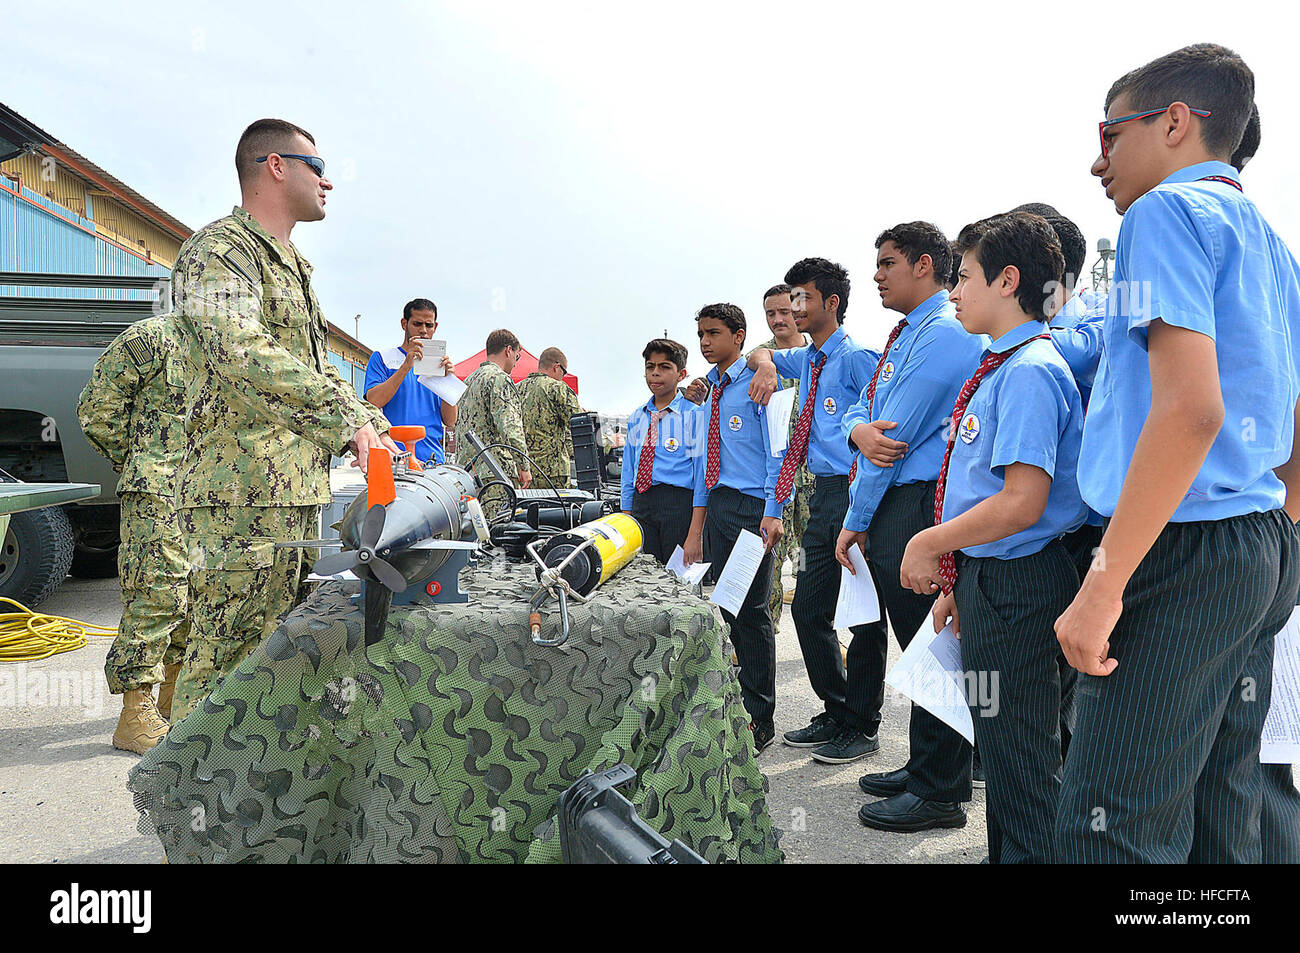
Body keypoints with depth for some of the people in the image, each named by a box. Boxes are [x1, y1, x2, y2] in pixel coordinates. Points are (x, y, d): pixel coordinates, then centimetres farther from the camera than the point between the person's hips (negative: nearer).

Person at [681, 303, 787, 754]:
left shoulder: (757, 385, -4)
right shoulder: (710, 392, 18)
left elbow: (777, 452, -10)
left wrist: (773, 513, -20)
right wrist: (696, 531, 16)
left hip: (752, 509, -7)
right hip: (717, 506, 7)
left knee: (751, 612, -3)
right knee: (725, 610, 9)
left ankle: (760, 718, 7)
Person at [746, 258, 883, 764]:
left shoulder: (857, 357, -8)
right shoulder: (806, 360, 15)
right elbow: (762, 353, 32)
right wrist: (766, 365, 8)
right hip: (823, 496, 9)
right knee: (809, 609, 13)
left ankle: (859, 727, 13)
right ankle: (835, 712, 28)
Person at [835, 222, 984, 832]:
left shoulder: (944, 331, -12)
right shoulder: (906, 336, 21)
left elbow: (897, 436, -15)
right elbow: (863, 412, 15)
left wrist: (855, 522, -9)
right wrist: (859, 430, -11)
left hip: (918, 506, -10)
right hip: (893, 507, 10)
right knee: (917, 643, 15)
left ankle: (940, 793, 6)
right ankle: (922, 768, 27)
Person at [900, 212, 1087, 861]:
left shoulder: (1030, 370, -17)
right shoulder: (1000, 369, 13)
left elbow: (1021, 503, -25)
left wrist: (930, 545, -13)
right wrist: (958, 582, 16)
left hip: (1017, 584, -10)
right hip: (987, 578, 10)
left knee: (1022, 759, 3)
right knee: (998, 746, 21)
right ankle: (1005, 853, 37)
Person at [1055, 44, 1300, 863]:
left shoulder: (1169, 210, -8)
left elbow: (1190, 409, -22)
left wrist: (1103, 586, -22)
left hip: (1184, 549, -10)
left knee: (1113, 829, -6)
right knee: (1221, 823, 17)